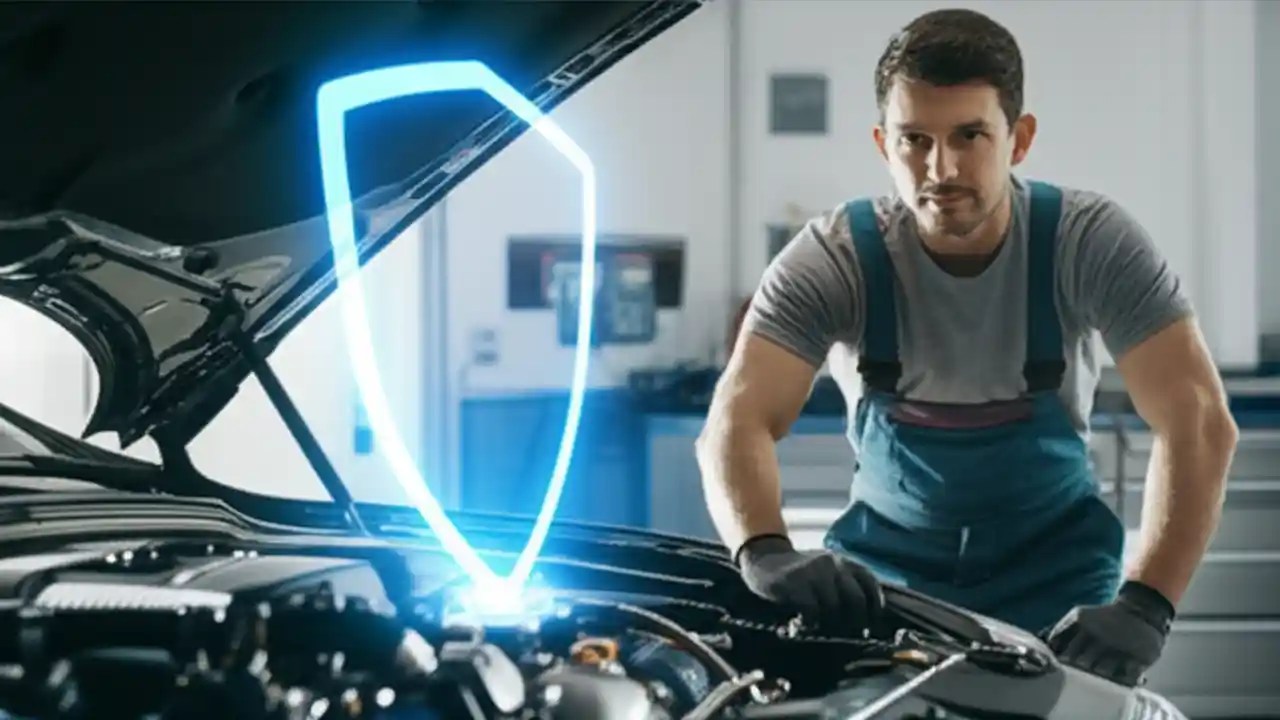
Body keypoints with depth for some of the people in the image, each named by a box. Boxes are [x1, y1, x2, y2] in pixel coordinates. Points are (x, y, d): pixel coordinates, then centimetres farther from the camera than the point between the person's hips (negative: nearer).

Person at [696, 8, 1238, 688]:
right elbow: (736, 422, -28)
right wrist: (766, 551, -50)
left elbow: (1199, 423, -26)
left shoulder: (1092, 242, -18)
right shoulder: (833, 257, -17)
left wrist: (1143, 606, -40)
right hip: (887, 566, 0)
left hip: (1053, 569, 0)